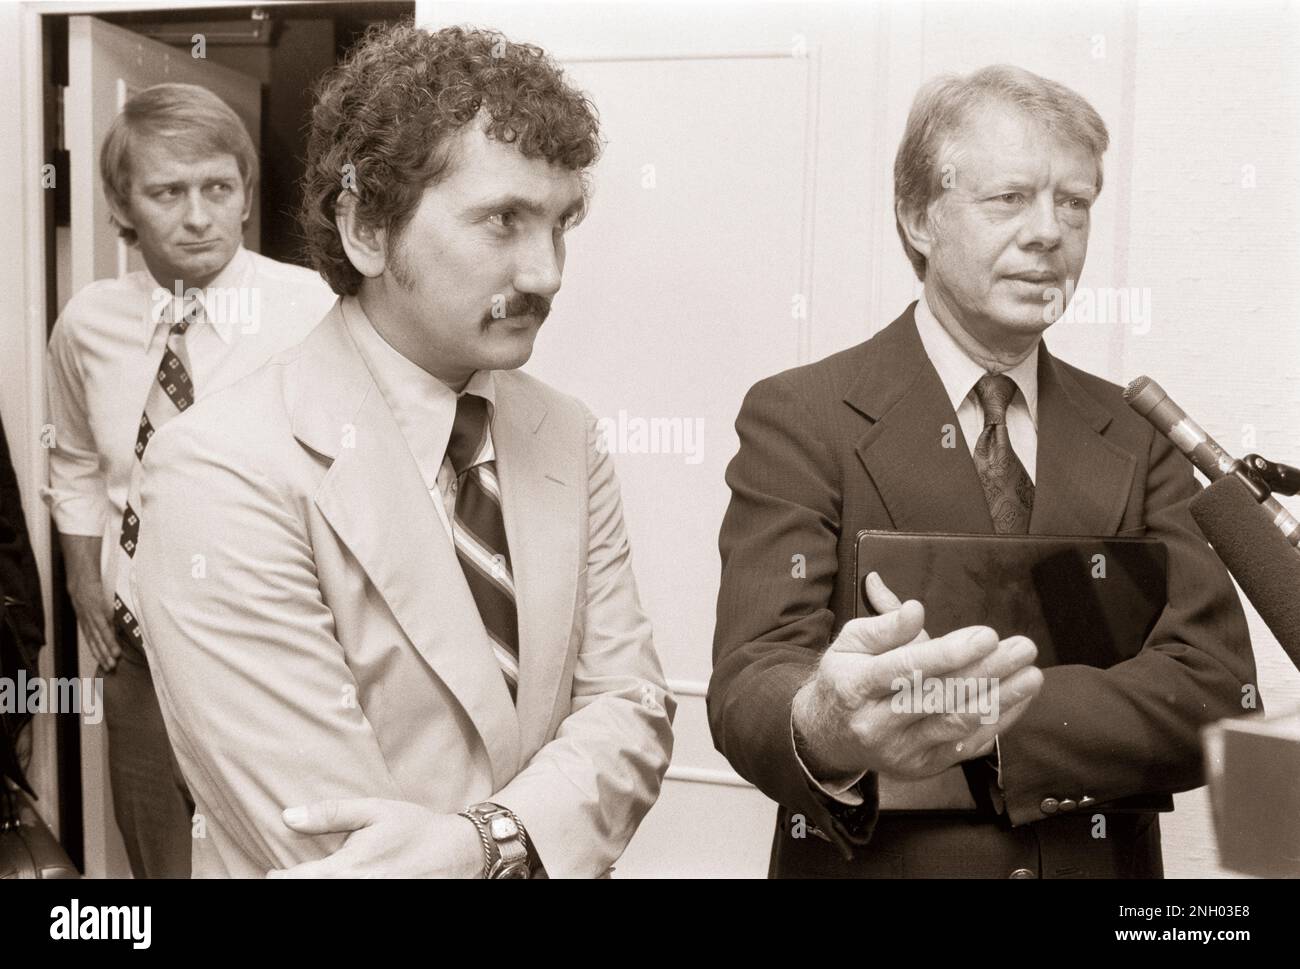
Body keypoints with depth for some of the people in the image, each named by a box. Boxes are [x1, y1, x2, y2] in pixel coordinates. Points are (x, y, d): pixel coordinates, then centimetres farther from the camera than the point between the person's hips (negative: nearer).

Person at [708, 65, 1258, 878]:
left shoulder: (1139, 437, -1)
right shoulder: (800, 417, -11)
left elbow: (1217, 691, -12)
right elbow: (750, 685, -22)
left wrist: (979, 743, -27)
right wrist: (827, 731, -44)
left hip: (1103, 862, 3)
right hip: (869, 863, -2)